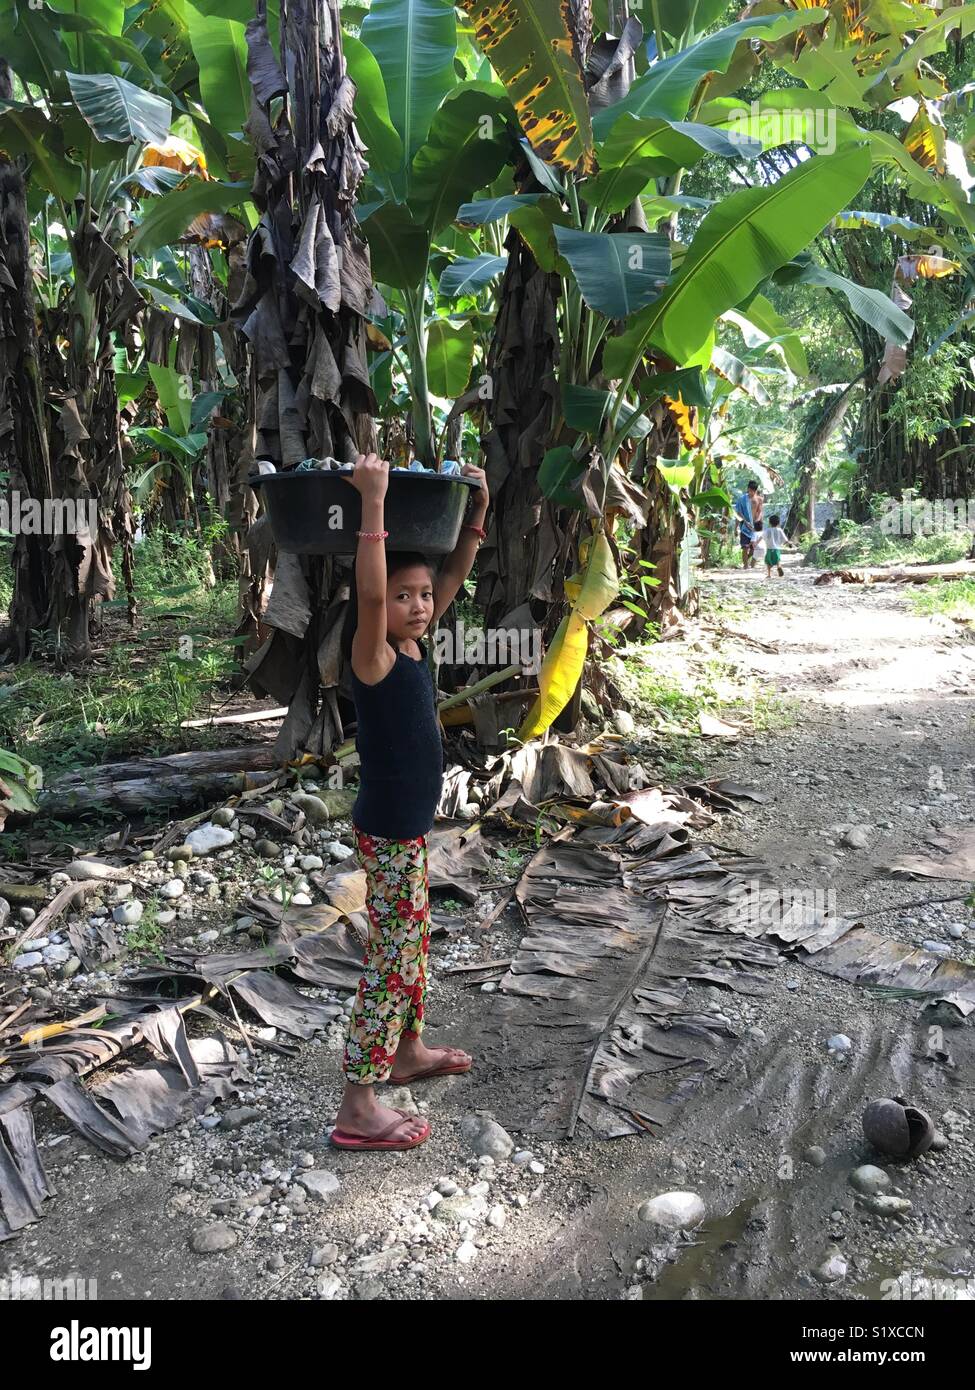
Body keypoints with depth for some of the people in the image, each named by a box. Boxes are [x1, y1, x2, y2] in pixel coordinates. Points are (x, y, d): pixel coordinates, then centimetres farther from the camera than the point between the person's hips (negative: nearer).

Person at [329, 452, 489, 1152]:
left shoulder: (417, 644, 2)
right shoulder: (374, 656, -20)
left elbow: (456, 572, 10)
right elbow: (368, 594, -40)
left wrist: (477, 506, 4)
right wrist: (374, 502, -42)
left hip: (411, 825, 9)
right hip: (388, 832, -9)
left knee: (414, 942, 23)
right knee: (393, 961, -2)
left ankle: (408, 1049, 43)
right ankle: (359, 1108, 8)